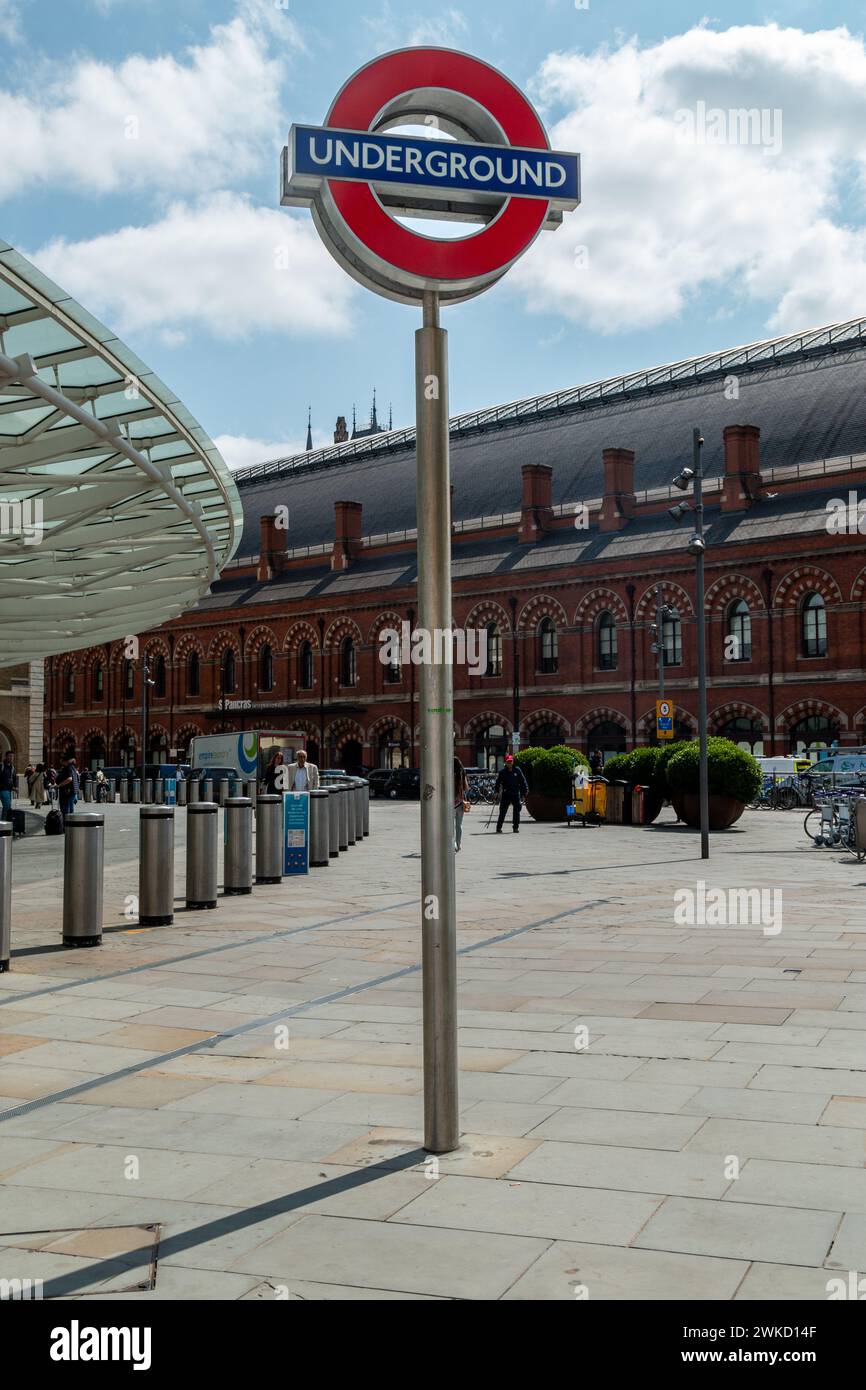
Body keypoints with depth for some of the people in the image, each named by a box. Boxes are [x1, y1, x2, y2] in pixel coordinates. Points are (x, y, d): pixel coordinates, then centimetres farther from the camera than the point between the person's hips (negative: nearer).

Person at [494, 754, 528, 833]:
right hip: (506, 795, -1)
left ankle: (516, 827, 16)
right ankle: (498, 828, 4)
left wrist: (525, 789, 4)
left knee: (516, 812, 5)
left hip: (516, 794, 1)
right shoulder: (502, 772, 1)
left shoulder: (517, 770, 3)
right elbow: (498, 782, 5)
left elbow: (523, 781, 9)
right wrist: (495, 791, -4)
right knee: (502, 812, -3)